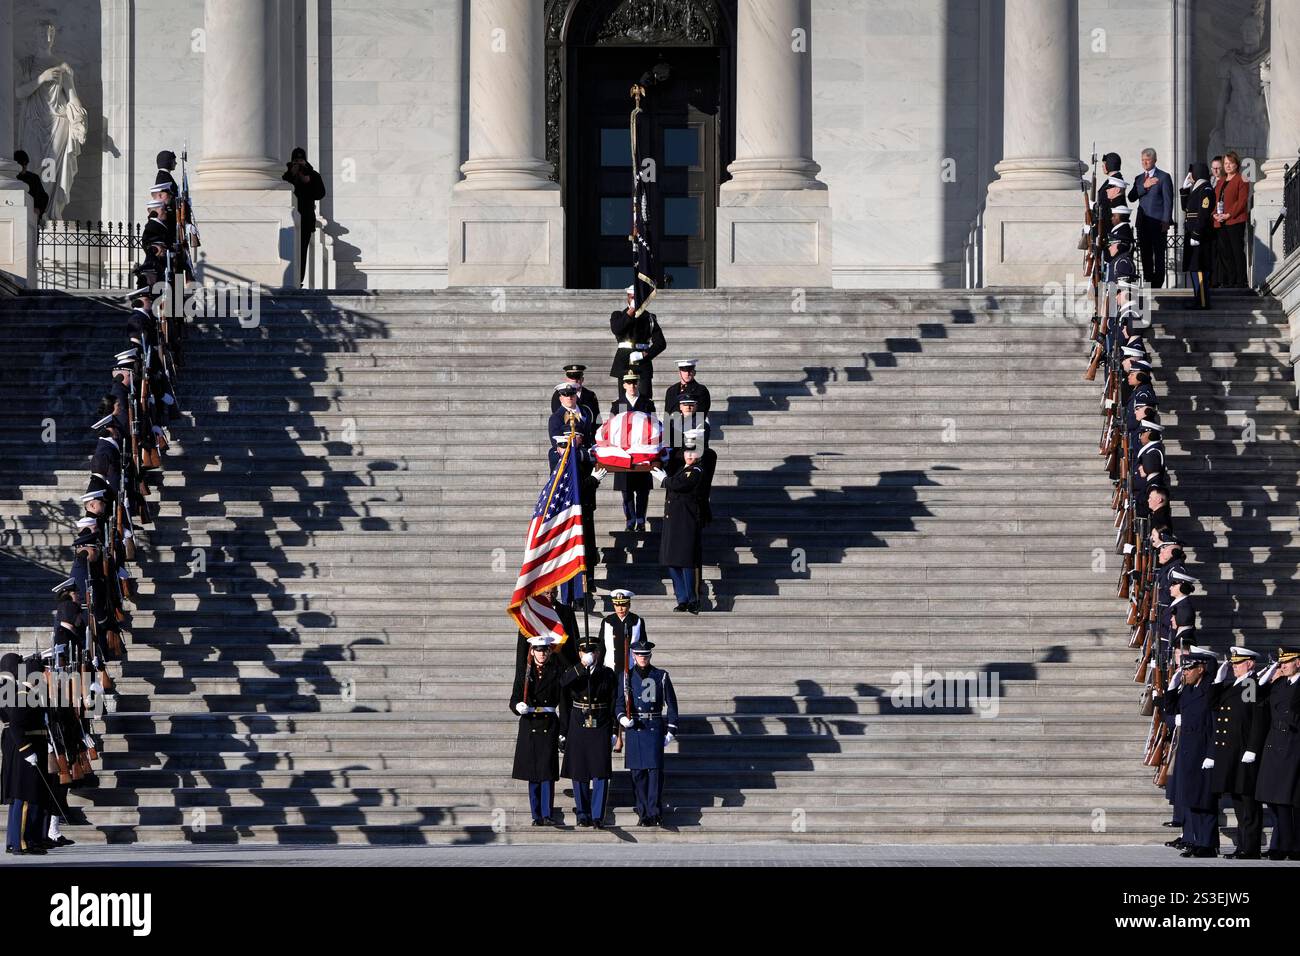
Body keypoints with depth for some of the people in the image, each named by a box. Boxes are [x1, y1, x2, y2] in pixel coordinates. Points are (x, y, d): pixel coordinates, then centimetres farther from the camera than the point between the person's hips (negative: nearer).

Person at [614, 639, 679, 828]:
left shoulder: (661, 676, 6)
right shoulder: (627, 677, 8)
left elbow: (671, 704, 8)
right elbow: (619, 702, 6)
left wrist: (671, 730, 2)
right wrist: (622, 718, -15)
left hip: (655, 728, -1)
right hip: (634, 729, 1)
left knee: (655, 770, -10)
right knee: (638, 773, 2)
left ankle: (655, 813, -10)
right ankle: (643, 814, 8)